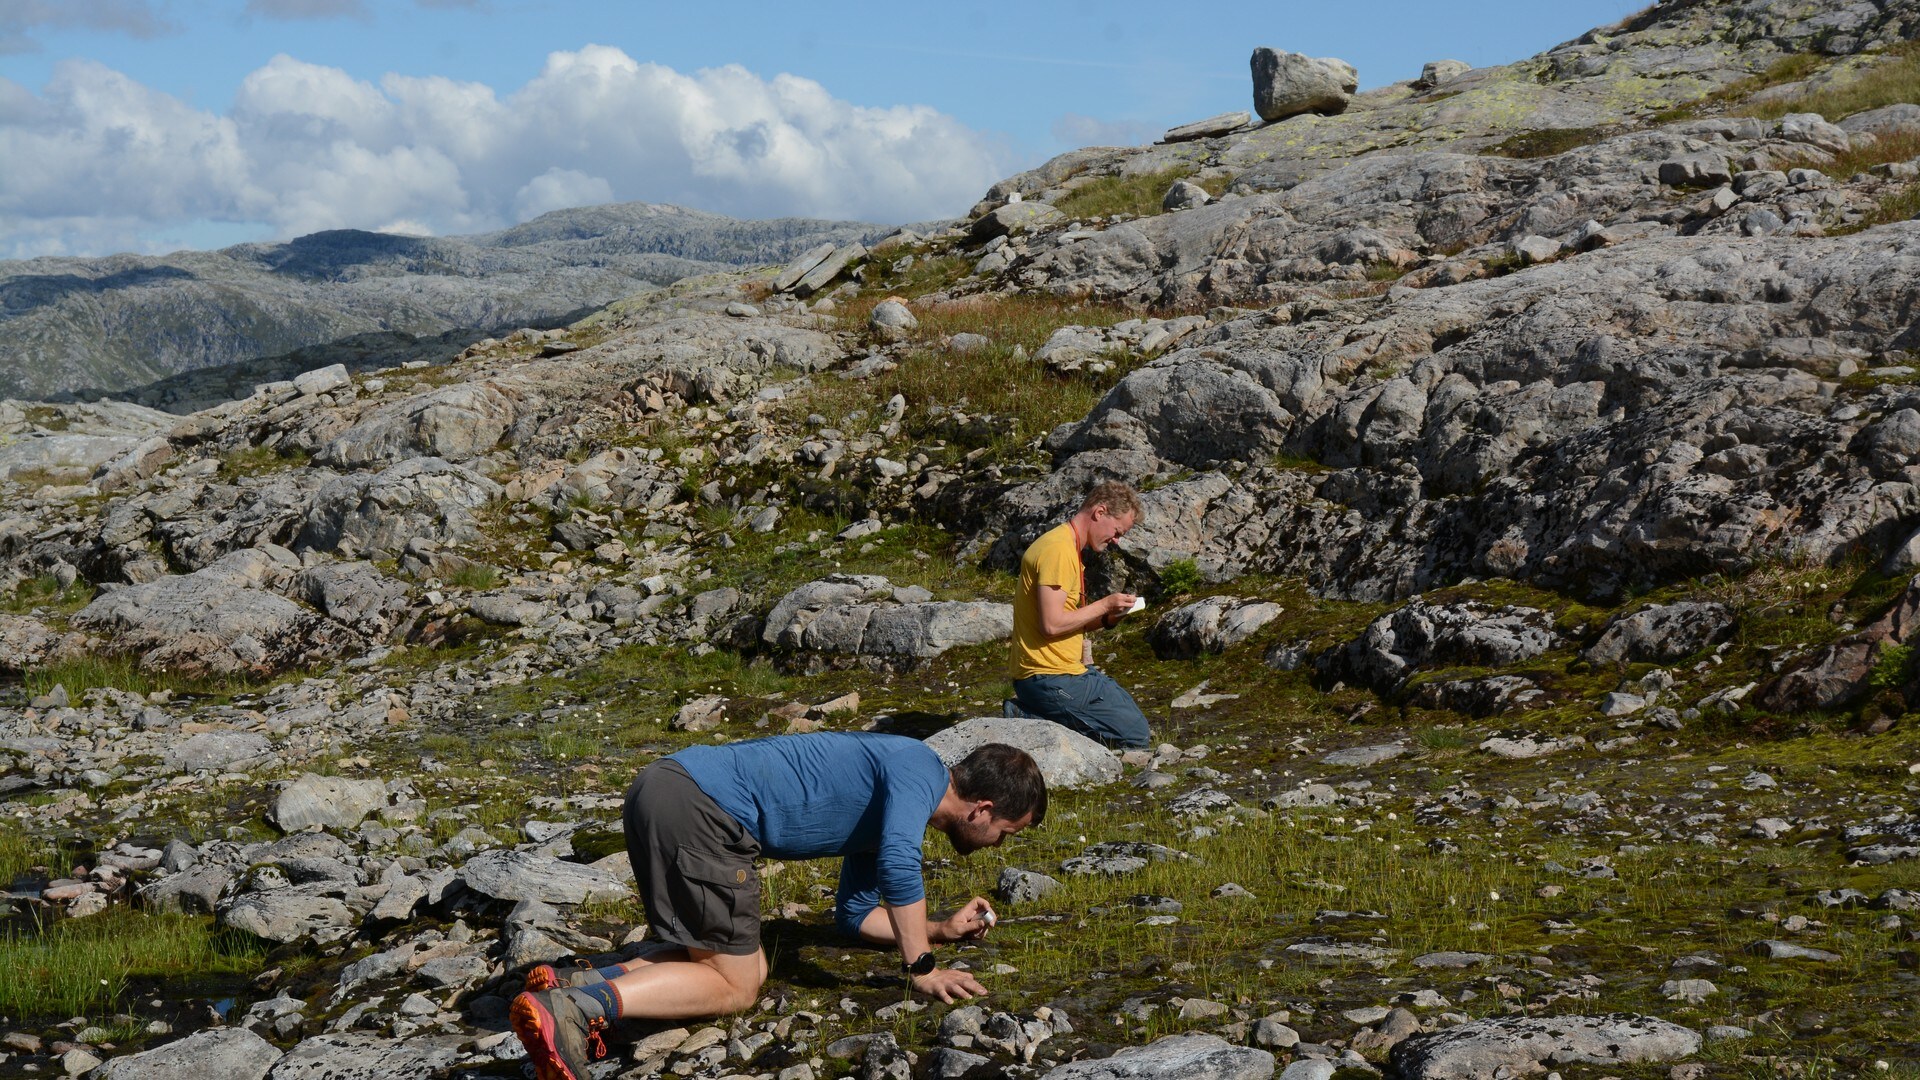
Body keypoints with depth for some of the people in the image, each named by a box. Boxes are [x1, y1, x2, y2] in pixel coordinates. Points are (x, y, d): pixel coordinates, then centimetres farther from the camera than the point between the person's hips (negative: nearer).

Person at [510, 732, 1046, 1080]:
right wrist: (921, 968, -11)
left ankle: (576, 983, 1)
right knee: (734, 985, -2)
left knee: (746, 967, 15)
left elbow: (855, 916, 35)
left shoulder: (884, 807, 26)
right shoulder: (919, 769, -3)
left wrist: (943, 929, 33)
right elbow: (898, 863, -21)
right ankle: (576, 1007, -19)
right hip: (700, 804, -10)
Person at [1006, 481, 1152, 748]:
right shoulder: (1058, 550, -16)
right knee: (1136, 734, -6)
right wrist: (1104, 605, -12)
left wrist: (1106, 618, 4)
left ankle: (1034, 716, 8)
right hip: (1052, 679, -10)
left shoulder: (1067, 547, 18)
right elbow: (1051, 624, -23)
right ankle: (1036, 721, -9)